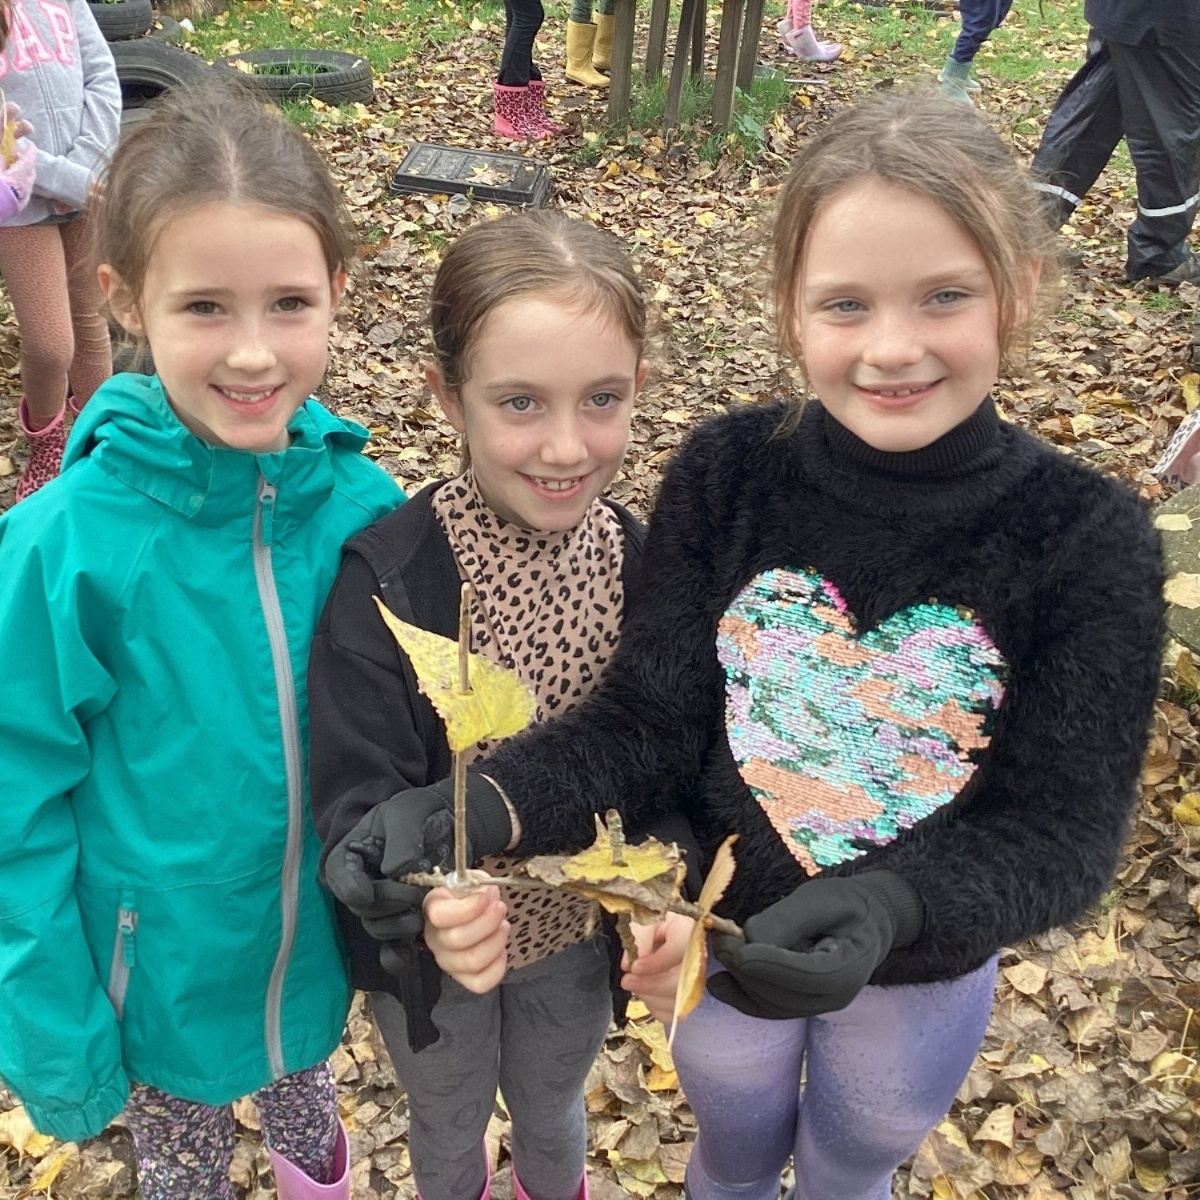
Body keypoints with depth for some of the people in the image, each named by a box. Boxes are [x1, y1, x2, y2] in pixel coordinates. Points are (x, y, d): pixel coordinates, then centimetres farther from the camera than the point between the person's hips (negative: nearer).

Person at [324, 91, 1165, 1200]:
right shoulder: (727, 474, -20)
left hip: (928, 966, 0)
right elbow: (646, 724, -19)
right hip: (722, 937, 1)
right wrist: (486, 807, -38)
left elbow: (1062, 831, -23)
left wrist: (891, 912, -43)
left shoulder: (1087, 538, -23)